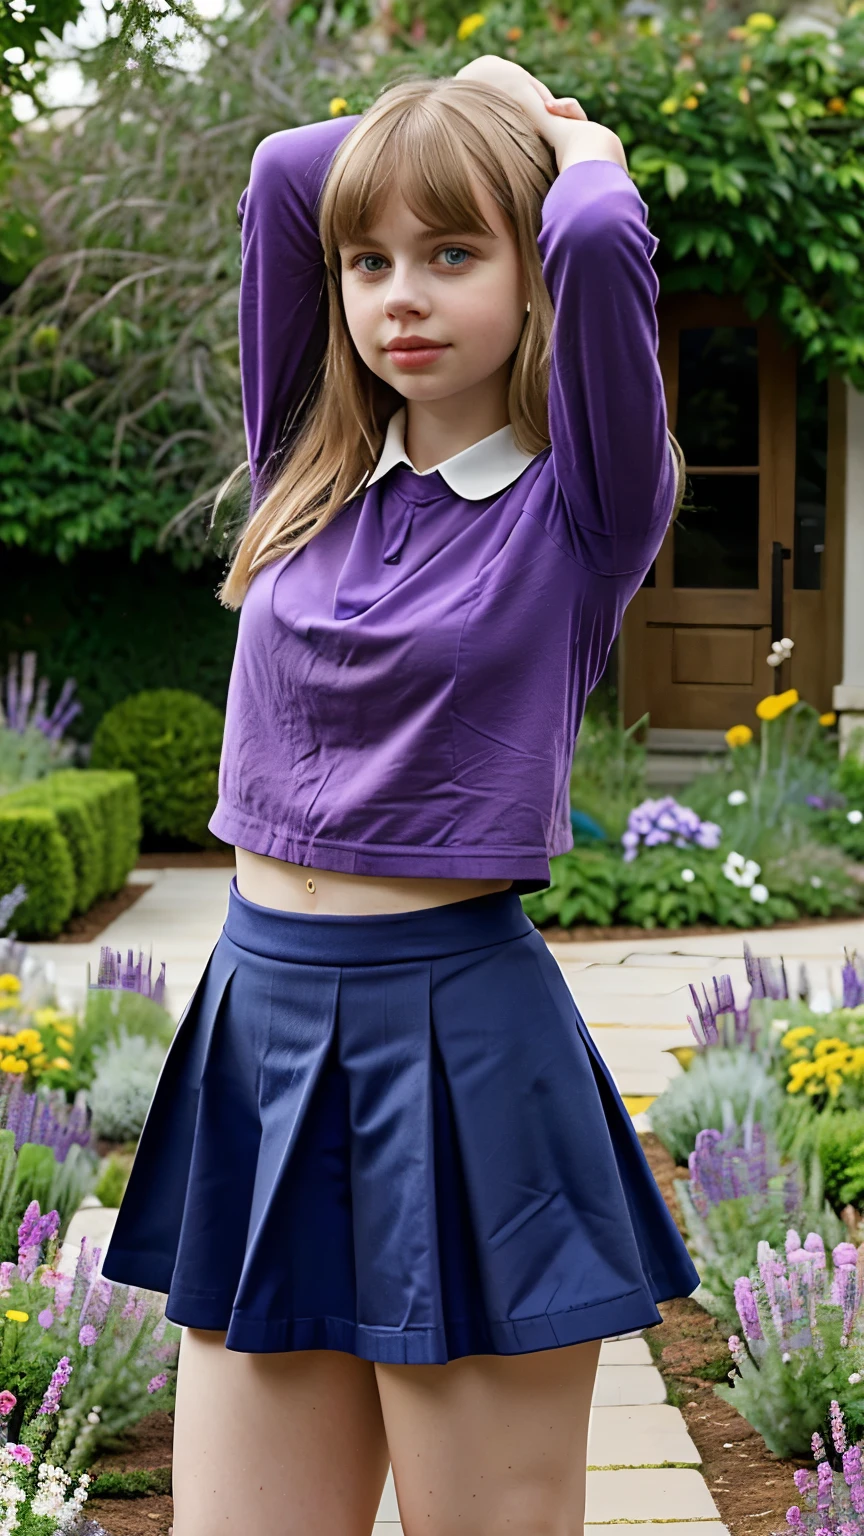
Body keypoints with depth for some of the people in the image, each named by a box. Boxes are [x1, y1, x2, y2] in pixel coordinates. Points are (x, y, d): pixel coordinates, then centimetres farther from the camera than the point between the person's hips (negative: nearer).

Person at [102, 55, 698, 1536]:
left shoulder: (581, 501, -4)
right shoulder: (312, 466, 9)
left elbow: (599, 244, -22)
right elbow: (283, 174, 0)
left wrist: (579, 149, -1)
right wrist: (476, 116, 13)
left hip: (460, 1041, -5)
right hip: (259, 1025, 5)